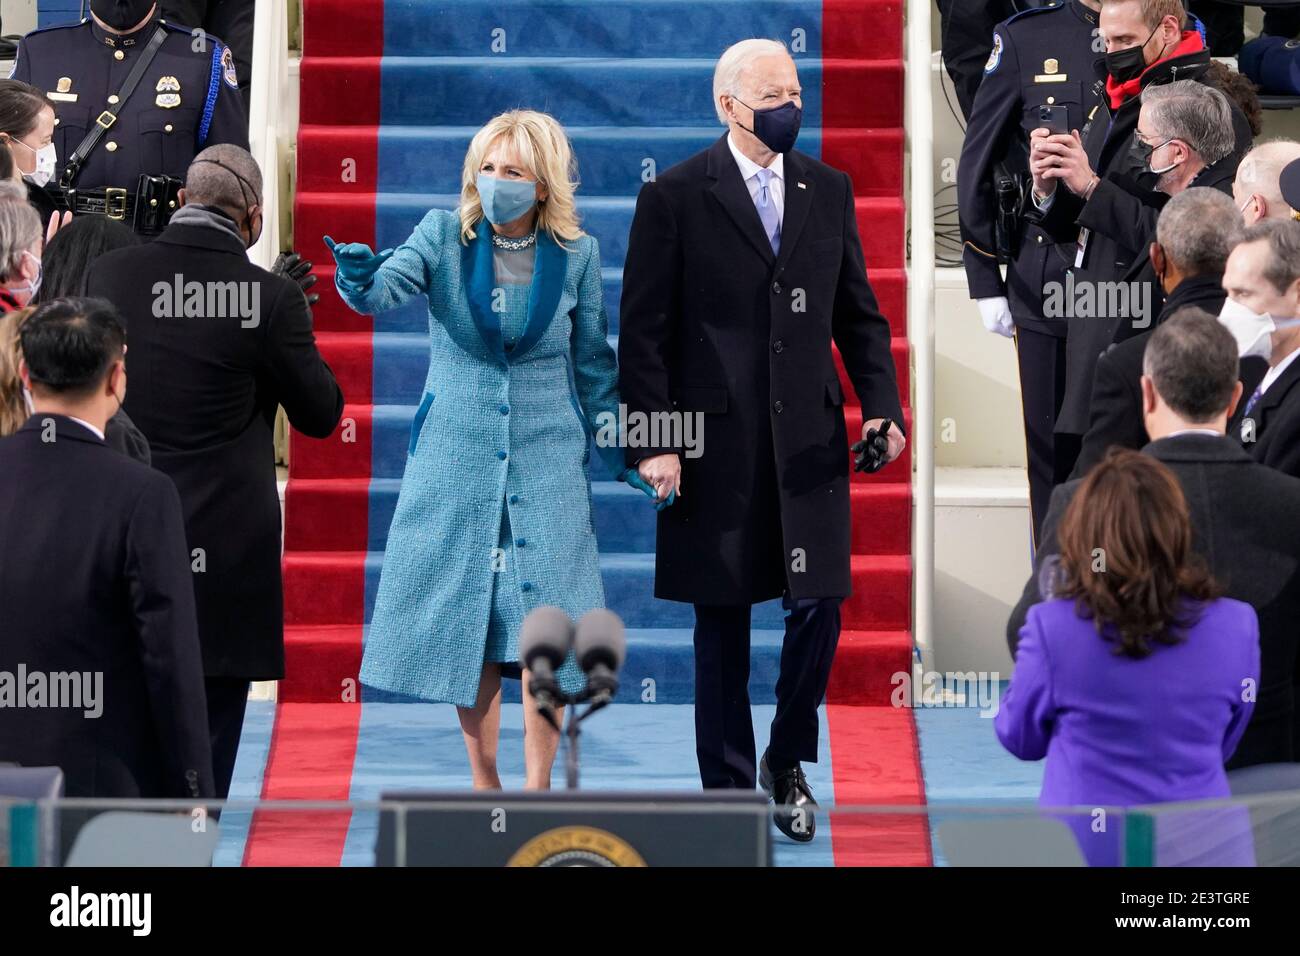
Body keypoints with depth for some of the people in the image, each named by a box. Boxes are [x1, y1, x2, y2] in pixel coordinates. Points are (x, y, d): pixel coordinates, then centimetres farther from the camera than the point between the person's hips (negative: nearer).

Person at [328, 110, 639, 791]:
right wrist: (359, 276, -42)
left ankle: (537, 787, 4)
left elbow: (593, 363, 11)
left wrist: (624, 450, 11)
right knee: (462, 620, 3)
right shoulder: (445, 236, -1)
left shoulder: (576, 255, 1)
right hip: (455, 456, 0)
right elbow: (387, 286, -19)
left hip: (545, 459, 0)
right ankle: (484, 785, 15)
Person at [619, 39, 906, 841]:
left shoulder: (829, 190, 10)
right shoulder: (676, 197, -3)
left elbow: (858, 313, 13)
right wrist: (652, 440, -10)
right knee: (723, 619, 5)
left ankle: (788, 761, 22)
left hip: (809, 436, 3)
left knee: (821, 602, 0)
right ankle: (729, 785, 17)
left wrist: (882, 404, 0)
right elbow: (644, 330, -4)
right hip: (715, 441, -3)